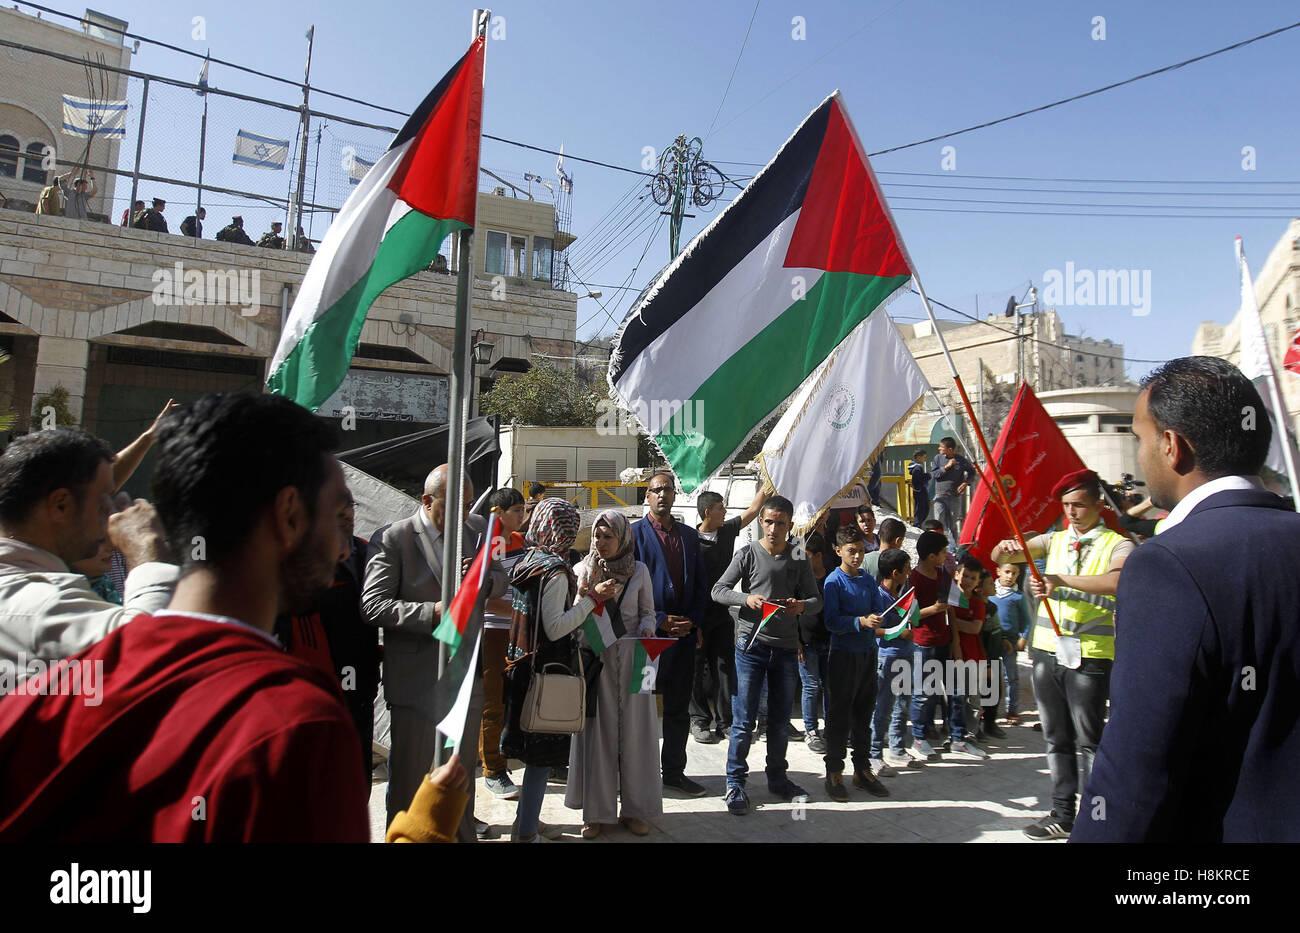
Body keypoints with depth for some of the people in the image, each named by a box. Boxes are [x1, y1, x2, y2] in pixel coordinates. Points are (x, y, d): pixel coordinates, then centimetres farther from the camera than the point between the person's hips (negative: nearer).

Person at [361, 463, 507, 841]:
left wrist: (484, 581, -14)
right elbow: (372, 605, -17)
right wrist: (432, 612, -27)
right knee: (411, 776, 9)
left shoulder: (476, 528, 3)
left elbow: (501, 580, 10)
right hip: (418, 679, -5)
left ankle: (463, 834, 40)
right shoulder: (392, 538, -13)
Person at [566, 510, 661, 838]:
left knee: (634, 728, 4)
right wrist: (585, 598, -13)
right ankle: (597, 810, 14)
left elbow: (647, 610, 8)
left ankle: (634, 808, 18)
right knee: (597, 729, 2)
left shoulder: (639, 570, 4)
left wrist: (647, 629, -11)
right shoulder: (585, 569, 5)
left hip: (631, 657, 0)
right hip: (595, 656, 0)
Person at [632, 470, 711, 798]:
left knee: (679, 707, 13)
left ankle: (674, 771, 25)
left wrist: (692, 621, -2)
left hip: (684, 634, 5)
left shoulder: (689, 535, 12)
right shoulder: (634, 533, -3)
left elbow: (701, 584, 12)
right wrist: (659, 621, -14)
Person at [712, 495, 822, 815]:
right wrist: (746, 599, -22)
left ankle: (777, 777, 32)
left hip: (786, 647, 3)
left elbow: (816, 599, 7)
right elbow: (718, 590, -4)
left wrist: (802, 605, -15)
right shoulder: (748, 554, -3)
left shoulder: (799, 560, 6)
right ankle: (735, 782, 13)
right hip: (752, 644, -3)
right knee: (744, 720, 0)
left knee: (781, 719, 15)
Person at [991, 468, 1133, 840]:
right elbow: (999, 557, 6)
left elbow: (1119, 581, -25)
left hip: (1089, 656, -5)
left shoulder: (1117, 545, -3)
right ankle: (1062, 813, 22)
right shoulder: (1054, 540, 12)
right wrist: (1007, 547, -17)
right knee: (1057, 737, 12)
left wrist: (1062, 580, -31)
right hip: (1047, 650, 5)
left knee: (1088, 740, 1)